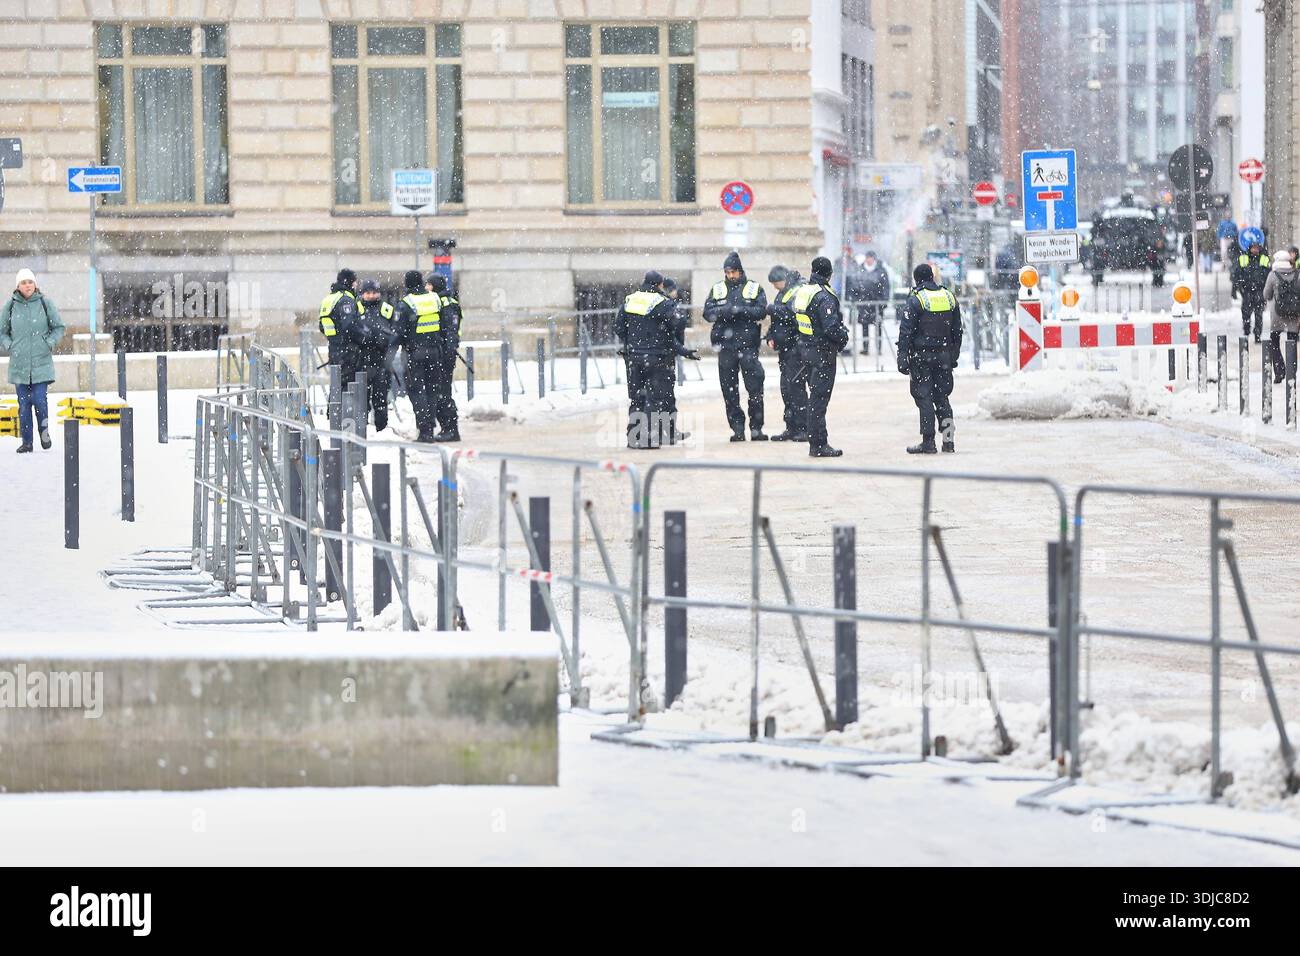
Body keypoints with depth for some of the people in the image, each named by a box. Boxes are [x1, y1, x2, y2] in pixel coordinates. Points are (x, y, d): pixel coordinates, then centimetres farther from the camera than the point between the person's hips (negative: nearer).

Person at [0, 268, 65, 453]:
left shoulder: (44, 303, -1)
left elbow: (59, 327, 9)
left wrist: (49, 343, -5)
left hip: (41, 362, -2)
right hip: (19, 363, 2)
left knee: (40, 400, -11)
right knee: (24, 404, 4)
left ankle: (44, 432, 13)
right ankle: (26, 441, 11)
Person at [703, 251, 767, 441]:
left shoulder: (754, 289, 7)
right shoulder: (717, 290, 13)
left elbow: (761, 311, -5)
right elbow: (708, 313, 3)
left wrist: (741, 309, -18)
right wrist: (724, 310, -15)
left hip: (748, 344, -2)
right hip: (725, 345, 2)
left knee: (755, 388, -6)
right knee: (729, 389, 2)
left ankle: (756, 428, 1)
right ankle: (737, 429, 7)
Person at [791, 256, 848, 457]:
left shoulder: (801, 291, 8)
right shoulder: (824, 297, -20)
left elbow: (796, 320, 18)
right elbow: (832, 328, -25)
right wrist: (844, 337, -6)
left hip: (806, 348, 8)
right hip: (823, 352, -8)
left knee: (816, 397, 16)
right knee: (819, 399, -5)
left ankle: (815, 442, 20)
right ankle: (818, 445, -3)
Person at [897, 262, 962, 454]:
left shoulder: (916, 300, -9)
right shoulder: (950, 297, 9)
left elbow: (905, 332, -12)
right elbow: (957, 331, 15)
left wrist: (902, 359, -10)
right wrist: (954, 356, 22)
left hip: (922, 355, -5)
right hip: (944, 356, 5)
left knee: (924, 397, -2)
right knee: (942, 396, 13)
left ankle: (928, 442, -4)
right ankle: (948, 439, 6)